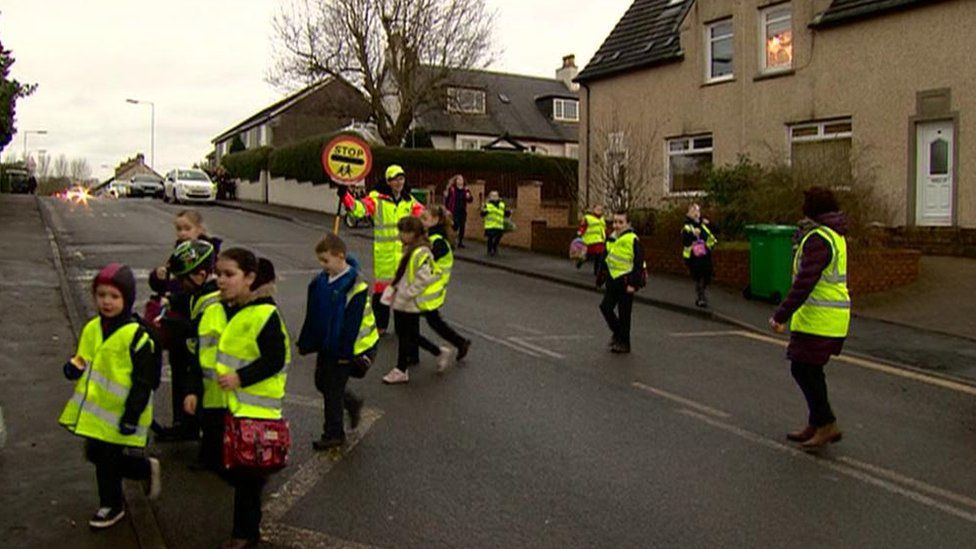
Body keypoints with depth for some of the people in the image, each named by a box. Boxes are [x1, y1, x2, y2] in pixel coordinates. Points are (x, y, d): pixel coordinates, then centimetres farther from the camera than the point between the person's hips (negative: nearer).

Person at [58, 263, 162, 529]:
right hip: (94, 409, 8)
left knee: (107, 459, 4)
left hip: (117, 413, -7)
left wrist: (132, 415, -18)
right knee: (96, 454, 17)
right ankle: (147, 468, 37)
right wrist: (73, 368, -7)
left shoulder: (136, 336, -19)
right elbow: (82, 360, 17)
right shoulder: (91, 329, 3)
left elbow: (143, 381, -17)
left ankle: (112, 506, 29)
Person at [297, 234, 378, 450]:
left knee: (333, 388, 1)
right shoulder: (320, 282, 1)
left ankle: (334, 434, 17)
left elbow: (353, 323, -20)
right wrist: (306, 343, 9)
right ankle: (353, 403, 40)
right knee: (321, 382, 18)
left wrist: (346, 352, -19)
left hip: (343, 347, -7)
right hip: (325, 344, 7)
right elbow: (312, 316, 8)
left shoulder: (355, 285, -20)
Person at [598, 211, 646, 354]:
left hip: (626, 280, -7)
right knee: (605, 307, 6)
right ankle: (617, 332, 28)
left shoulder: (633, 240, -15)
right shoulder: (611, 238, 7)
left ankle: (624, 343, 15)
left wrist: (634, 284, -18)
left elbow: (638, 264, -16)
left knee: (624, 313, 1)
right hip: (612, 279, 7)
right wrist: (602, 277, 17)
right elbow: (606, 260, 18)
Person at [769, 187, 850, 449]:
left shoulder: (817, 239, -18)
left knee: (803, 369, -3)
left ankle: (826, 425, 2)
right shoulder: (835, 235, 13)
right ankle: (815, 424, 24)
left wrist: (782, 315, -24)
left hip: (818, 319, -10)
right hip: (833, 317, 10)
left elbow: (805, 282, -25)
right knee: (811, 370, 16)